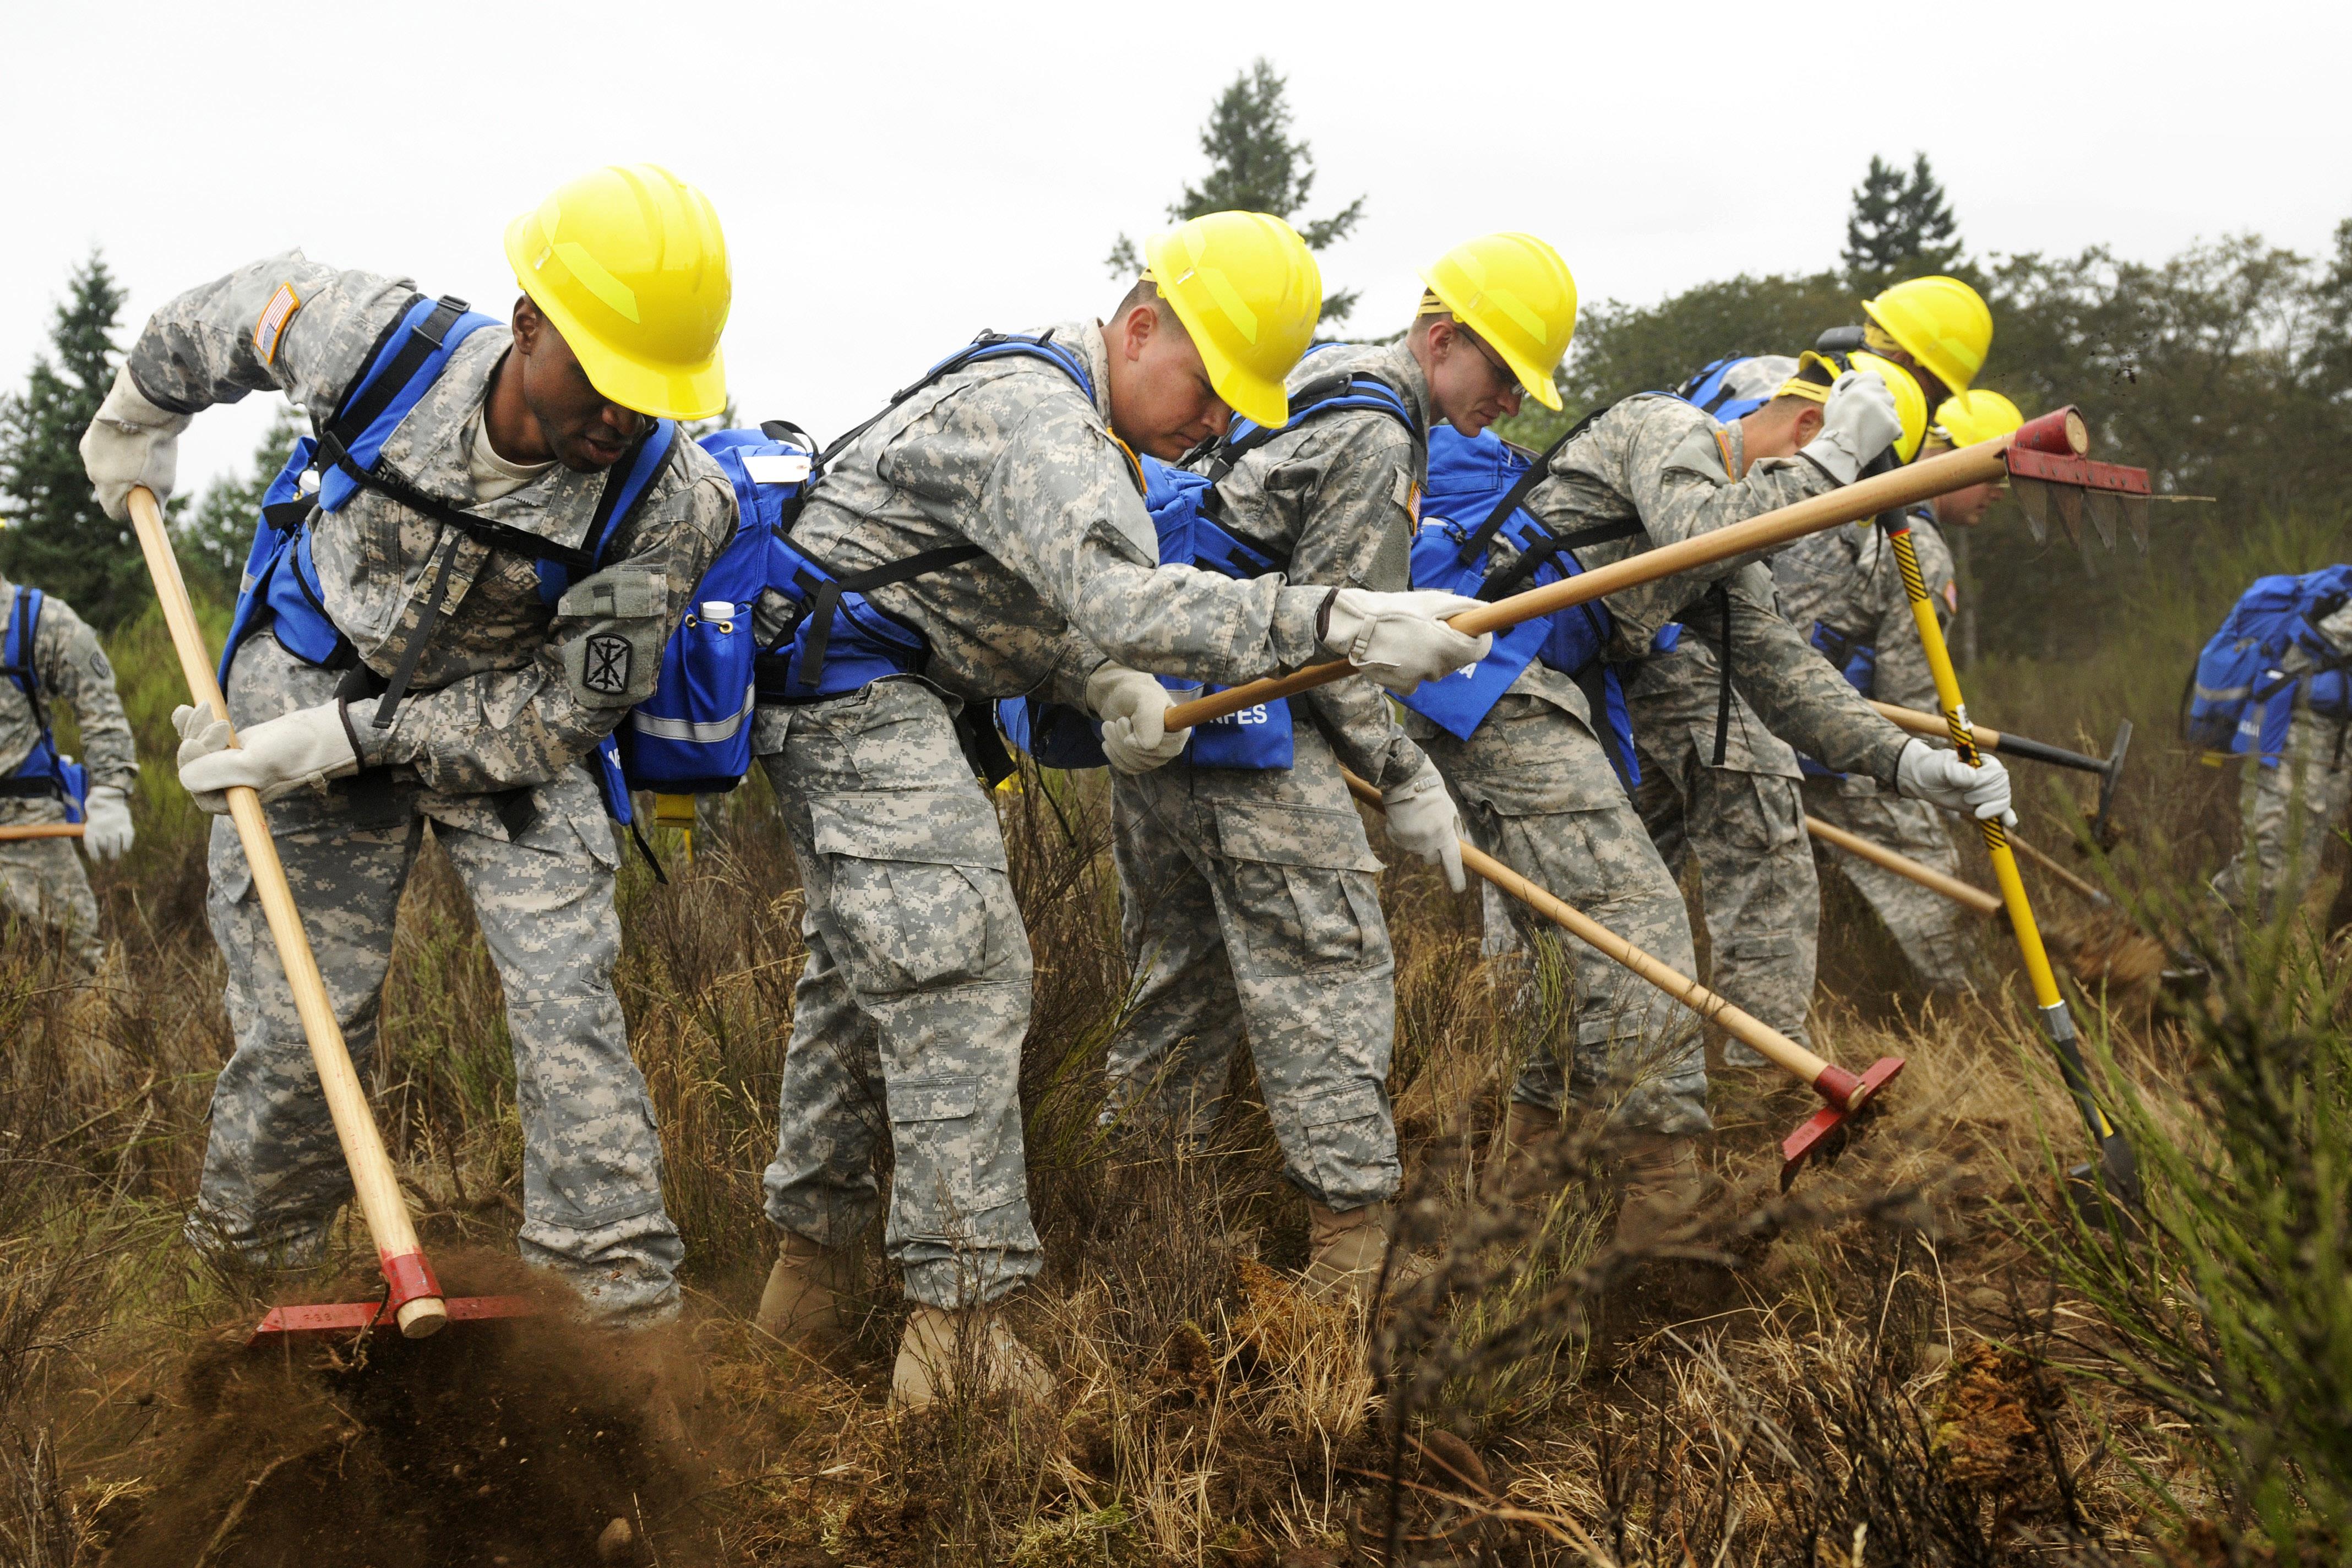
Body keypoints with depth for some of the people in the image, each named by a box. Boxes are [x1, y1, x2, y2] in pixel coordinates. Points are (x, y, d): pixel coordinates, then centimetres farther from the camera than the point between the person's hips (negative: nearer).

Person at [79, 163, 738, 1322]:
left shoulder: (665, 504, -27)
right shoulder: (379, 345, -25)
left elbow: (557, 712, -21)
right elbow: (225, 314, 0)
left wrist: (338, 740, -26)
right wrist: (136, 425, 19)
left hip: (504, 722, 0)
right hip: (313, 685, 0)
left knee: (567, 994, -13)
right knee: (304, 1018, 0)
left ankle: (623, 1302, -7)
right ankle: (248, 1268, 21)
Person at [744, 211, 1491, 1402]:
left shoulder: (1080, 425, 11)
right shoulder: (1029, 416, -24)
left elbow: (1043, 604, 14)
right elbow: (1115, 600, -40)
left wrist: (1108, 686, -8)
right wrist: (1340, 624, -48)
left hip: (854, 706, 11)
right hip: (861, 697, -11)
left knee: (859, 972, 17)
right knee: (955, 976, -16)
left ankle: (809, 1261, 28)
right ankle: (958, 1327, -18)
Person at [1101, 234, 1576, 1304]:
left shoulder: (1316, 382, 19)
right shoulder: (1375, 440, -13)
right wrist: (1406, 778, -10)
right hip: (1249, 736, -10)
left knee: (1184, 977, 16)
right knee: (1328, 972, -8)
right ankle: (1350, 1259, -10)